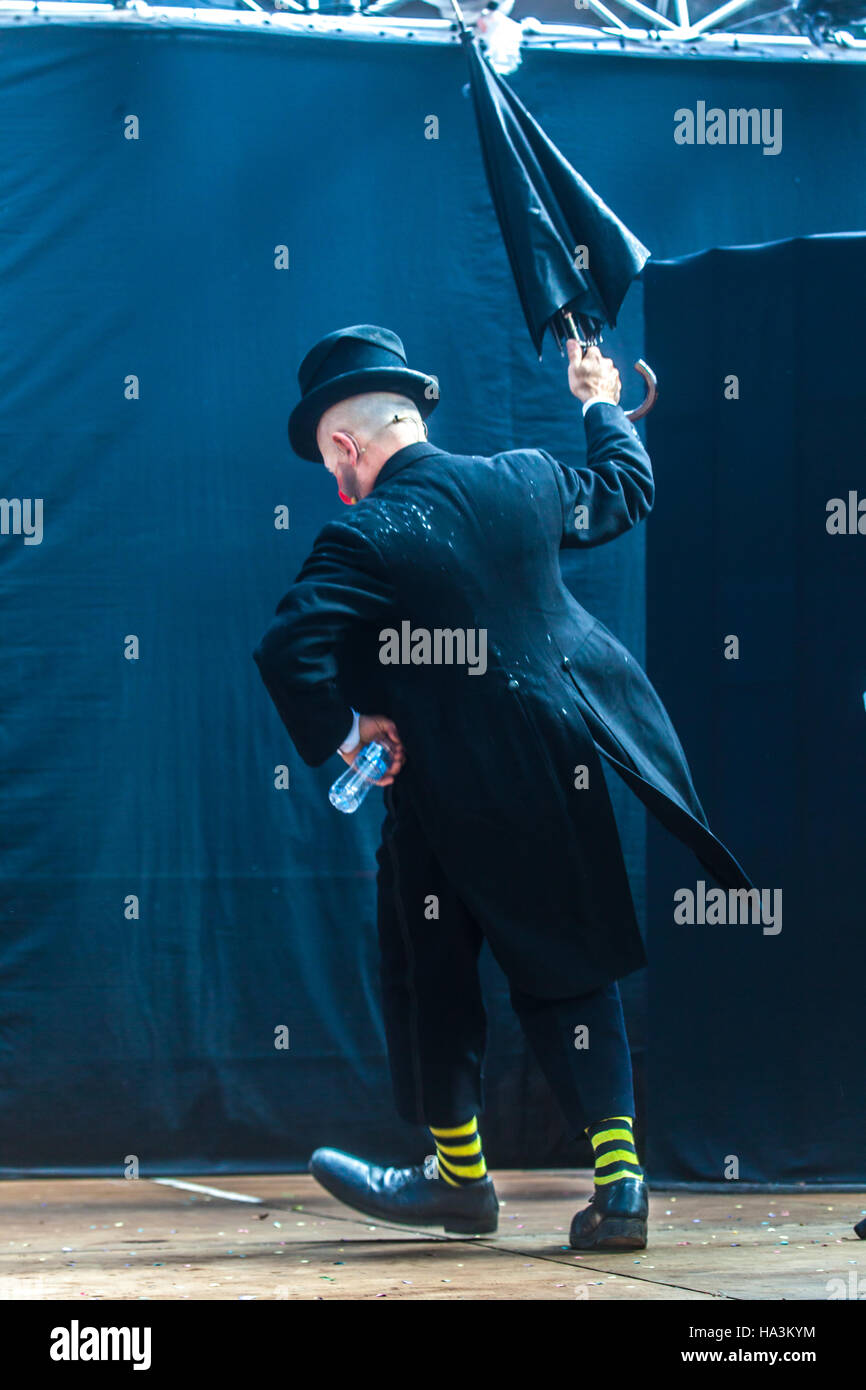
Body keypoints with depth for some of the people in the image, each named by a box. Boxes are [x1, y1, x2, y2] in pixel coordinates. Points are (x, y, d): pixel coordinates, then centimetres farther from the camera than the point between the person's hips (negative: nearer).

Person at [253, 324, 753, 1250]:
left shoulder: (362, 539, -14)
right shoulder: (525, 481, 2)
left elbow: (288, 647, -27)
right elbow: (624, 493, 22)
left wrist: (341, 734, -12)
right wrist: (602, 407, 40)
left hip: (448, 795, -5)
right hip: (564, 770, 5)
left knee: (431, 977, 14)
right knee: (568, 976, 13)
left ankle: (461, 1175, 26)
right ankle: (618, 1179, 3)